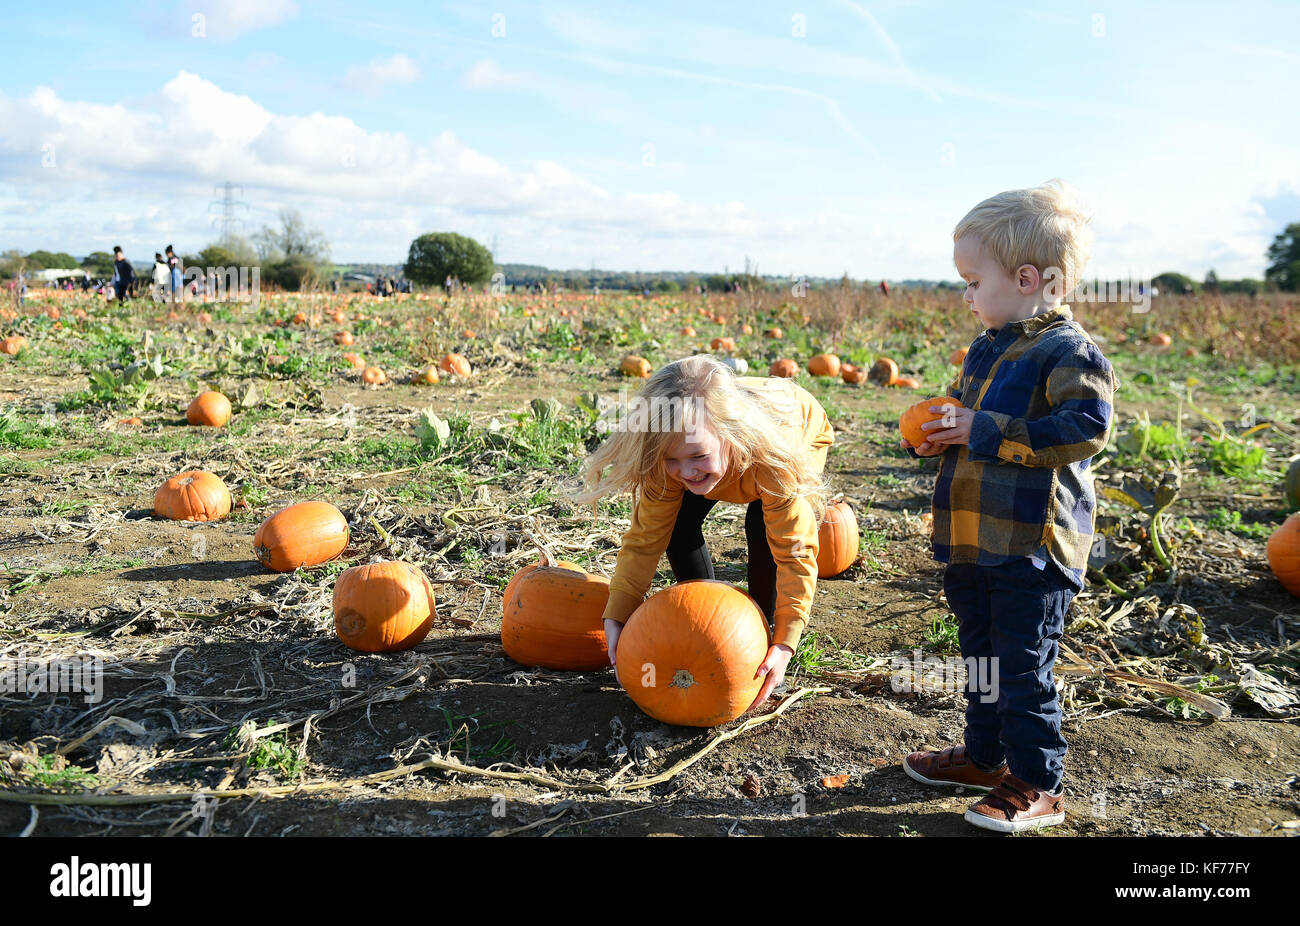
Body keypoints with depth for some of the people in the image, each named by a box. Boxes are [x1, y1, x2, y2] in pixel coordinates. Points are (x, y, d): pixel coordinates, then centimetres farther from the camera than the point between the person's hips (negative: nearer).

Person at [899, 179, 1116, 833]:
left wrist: (985, 432, -24)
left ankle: (1037, 786, 18)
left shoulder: (1069, 352, -15)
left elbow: (1086, 429, -26)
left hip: (1033, 546, -9)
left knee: (1023, 669, 1)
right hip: (974, 541, 9)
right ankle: (984, 757, 37)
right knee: (982, 656, 20)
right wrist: (938, 434, 5)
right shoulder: (985, 349, 13)